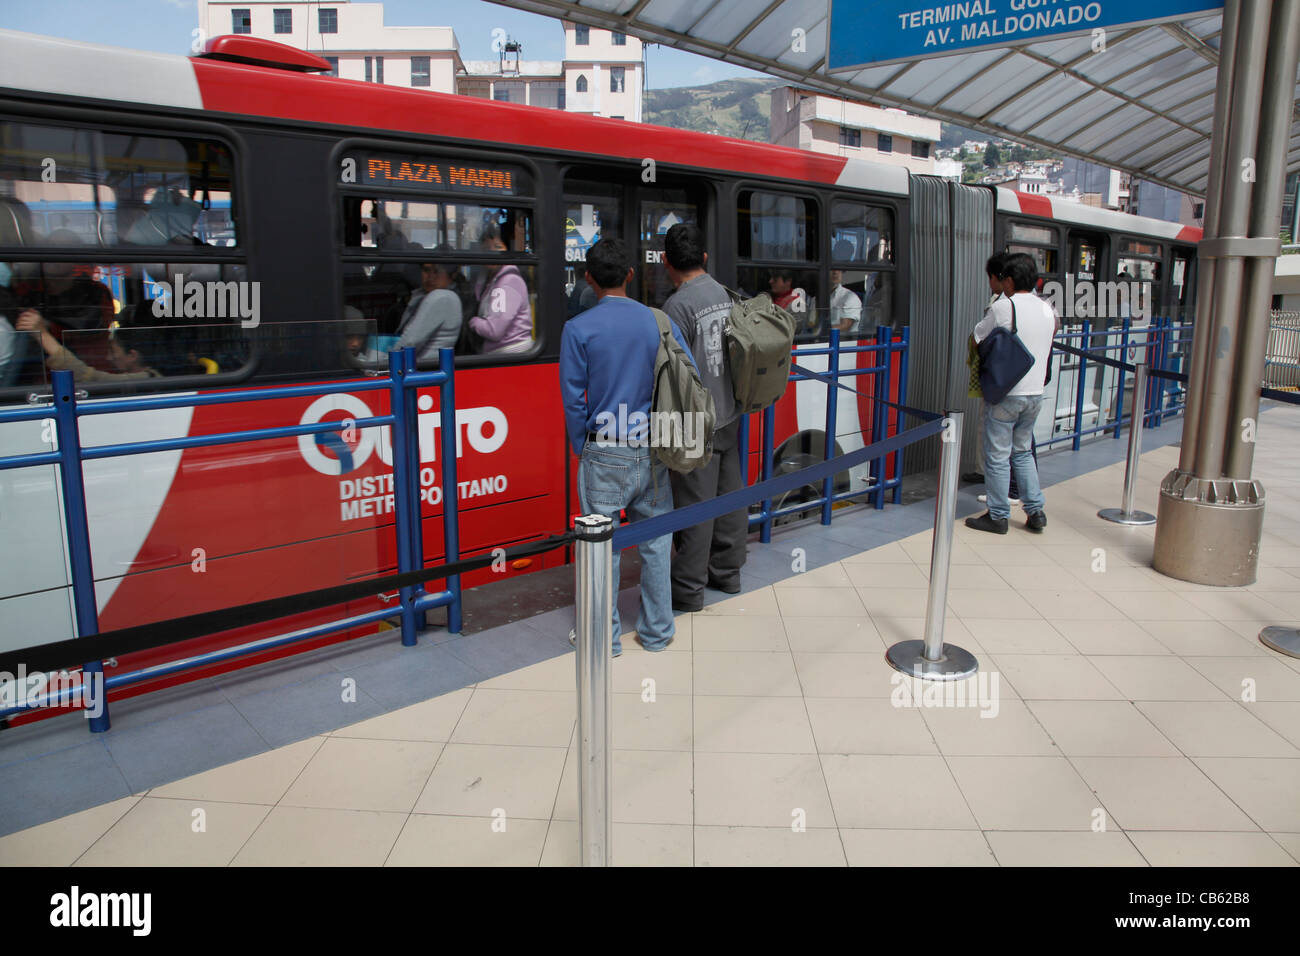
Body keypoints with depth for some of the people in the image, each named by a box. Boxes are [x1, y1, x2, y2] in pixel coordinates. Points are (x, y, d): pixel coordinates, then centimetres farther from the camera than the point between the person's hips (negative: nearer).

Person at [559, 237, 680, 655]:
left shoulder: (578, 329, -6)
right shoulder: (660, 322, 2)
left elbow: (573, 397, -5)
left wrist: (582, 449, 6)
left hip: (605, 455, -3)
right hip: (652, 452, 3)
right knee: (655, 542, 13)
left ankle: (604, 636, 18)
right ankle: (657, 631, 24)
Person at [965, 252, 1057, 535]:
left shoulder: (1003, 307, -13)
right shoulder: (1047, 309, 6)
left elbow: (975, 339, -3)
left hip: (1005, 395, -6)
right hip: (1035, 393, 6)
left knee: (997, 457, 4)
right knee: (1022, 452, 19)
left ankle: (998, 516, 11)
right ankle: (1036, 511, 19)